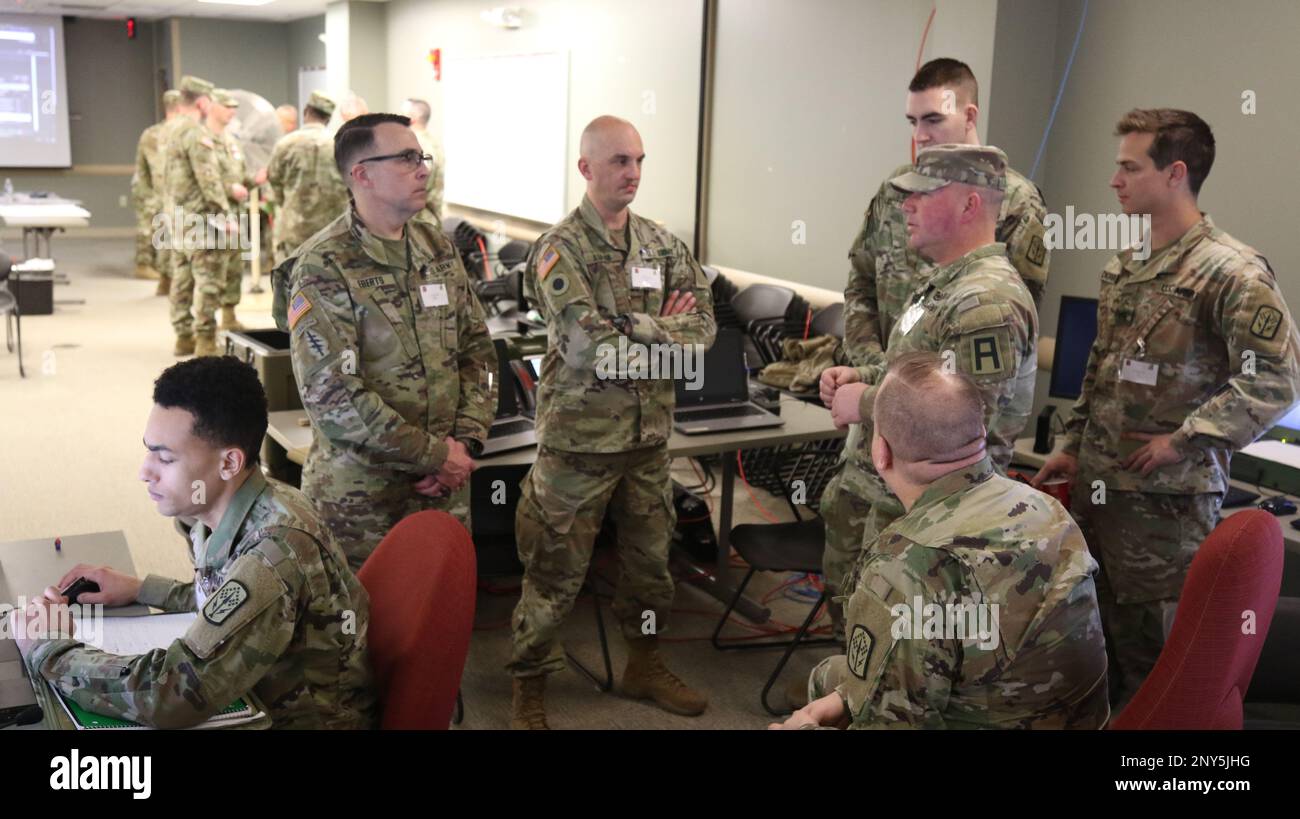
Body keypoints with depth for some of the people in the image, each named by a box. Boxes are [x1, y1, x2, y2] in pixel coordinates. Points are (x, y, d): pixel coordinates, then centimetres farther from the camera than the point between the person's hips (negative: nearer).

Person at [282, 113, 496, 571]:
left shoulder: (439, 249, 7)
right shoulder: (323, 269, -13)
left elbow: (478, 351, 10)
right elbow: (332, 398, -19)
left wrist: (467, 440, -4)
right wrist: (434, 454, -16)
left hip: (446, 486, 6)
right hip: (360, 495, -5)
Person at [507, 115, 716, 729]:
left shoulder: (662, 246, 6)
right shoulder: (559, 250, -11)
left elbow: (703, 326, -2)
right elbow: (583, 344, -23)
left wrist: (626, 328, -15)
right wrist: (660, 329, -13)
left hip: (649, 434, 6)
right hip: (579, 437, -5)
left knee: (650, 558, 18)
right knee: (556, 572, 4)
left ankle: (644, 665, 39)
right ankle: (528, 689, 21)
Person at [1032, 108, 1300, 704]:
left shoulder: (1233, 271, -14)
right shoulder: (1123, 268, 11)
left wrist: (1182, 442, -19)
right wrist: (1074, 446, 17)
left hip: (1167, 498, -7)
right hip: (1095, 487, 8)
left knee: (1153, 652, 4)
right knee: (1094, 636, 17)